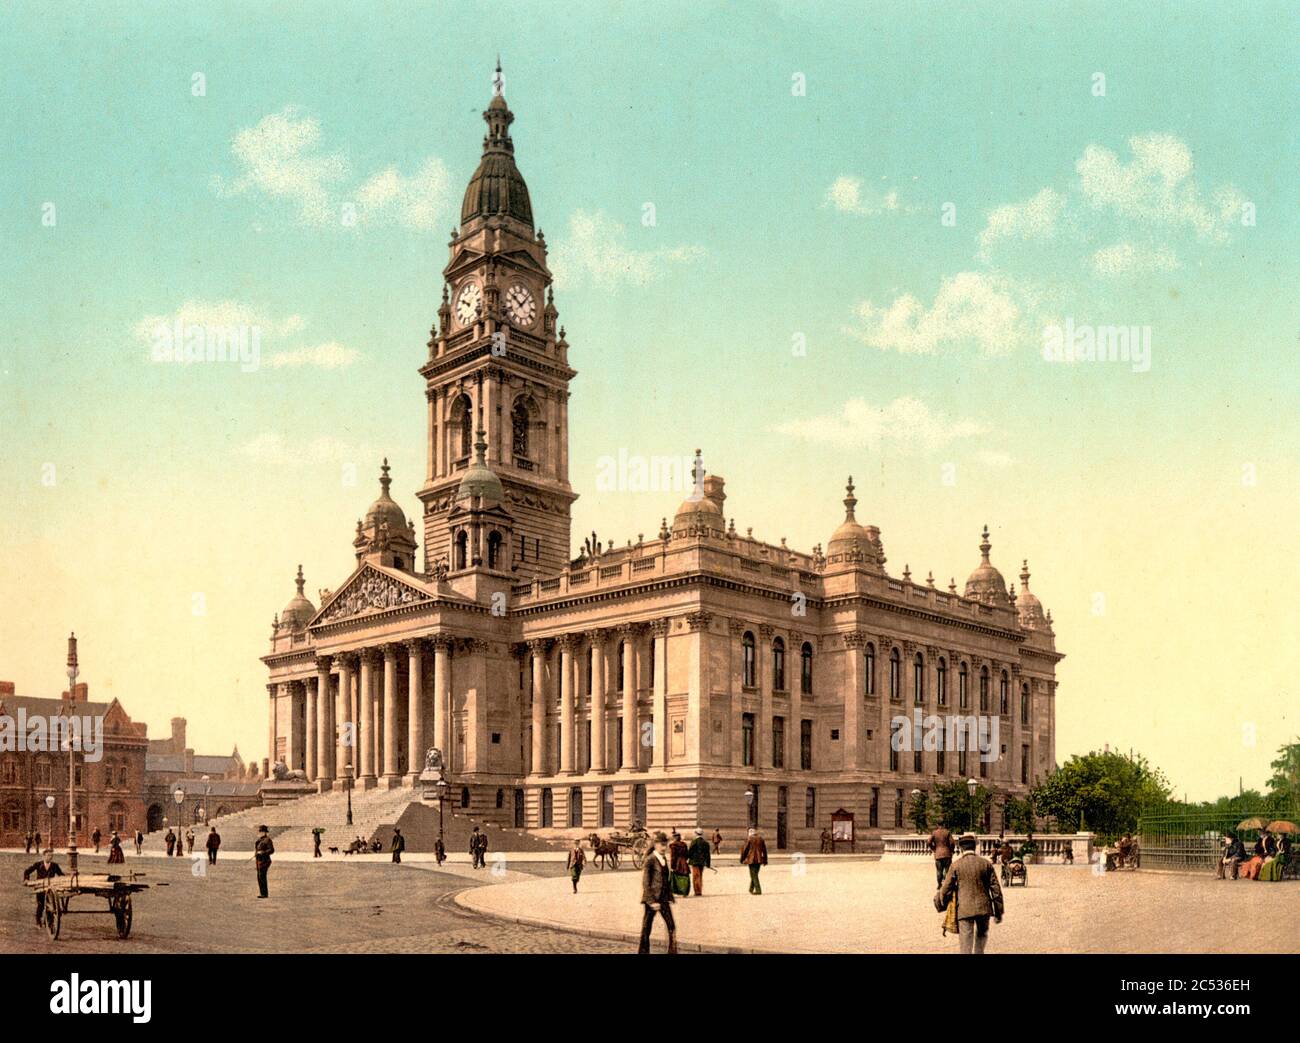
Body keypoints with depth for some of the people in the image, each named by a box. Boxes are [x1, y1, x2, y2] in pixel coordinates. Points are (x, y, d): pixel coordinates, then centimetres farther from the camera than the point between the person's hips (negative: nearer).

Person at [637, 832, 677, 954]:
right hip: (651, 898, -7)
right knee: (646, 930, 2)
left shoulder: (664, 859, 10)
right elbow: (645, 884, -13)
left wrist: (670, 897, 10)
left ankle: (672, 951, 5)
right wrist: (652, 901, -16)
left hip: (664, 898, 7)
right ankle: (642, 952, 11)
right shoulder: (650, 860, -11)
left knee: (672, 927, 0)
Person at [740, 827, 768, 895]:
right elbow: (764, 850, 11)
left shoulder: (748, 839, -5)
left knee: (754, 875, -1)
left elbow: (745, 849, -5)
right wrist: (765, 860, 16)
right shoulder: (761, 838, 8)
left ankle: (758, 890, -7)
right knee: (754, 875, 17)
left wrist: (742, 859, 5)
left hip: (751, 859, -5)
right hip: (759, 860, 5)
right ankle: (751, 889, 25)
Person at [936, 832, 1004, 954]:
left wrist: (939, 904, 18)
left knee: (966, 944, 2)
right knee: (982, 935, 26)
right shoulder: (986, 863, 1)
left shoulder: (955, 865, -4)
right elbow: (995, 889, 3)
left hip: (964, 909, -2)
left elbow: (946, 889, 0)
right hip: (983, 908, 2)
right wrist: (998, 912, 9)